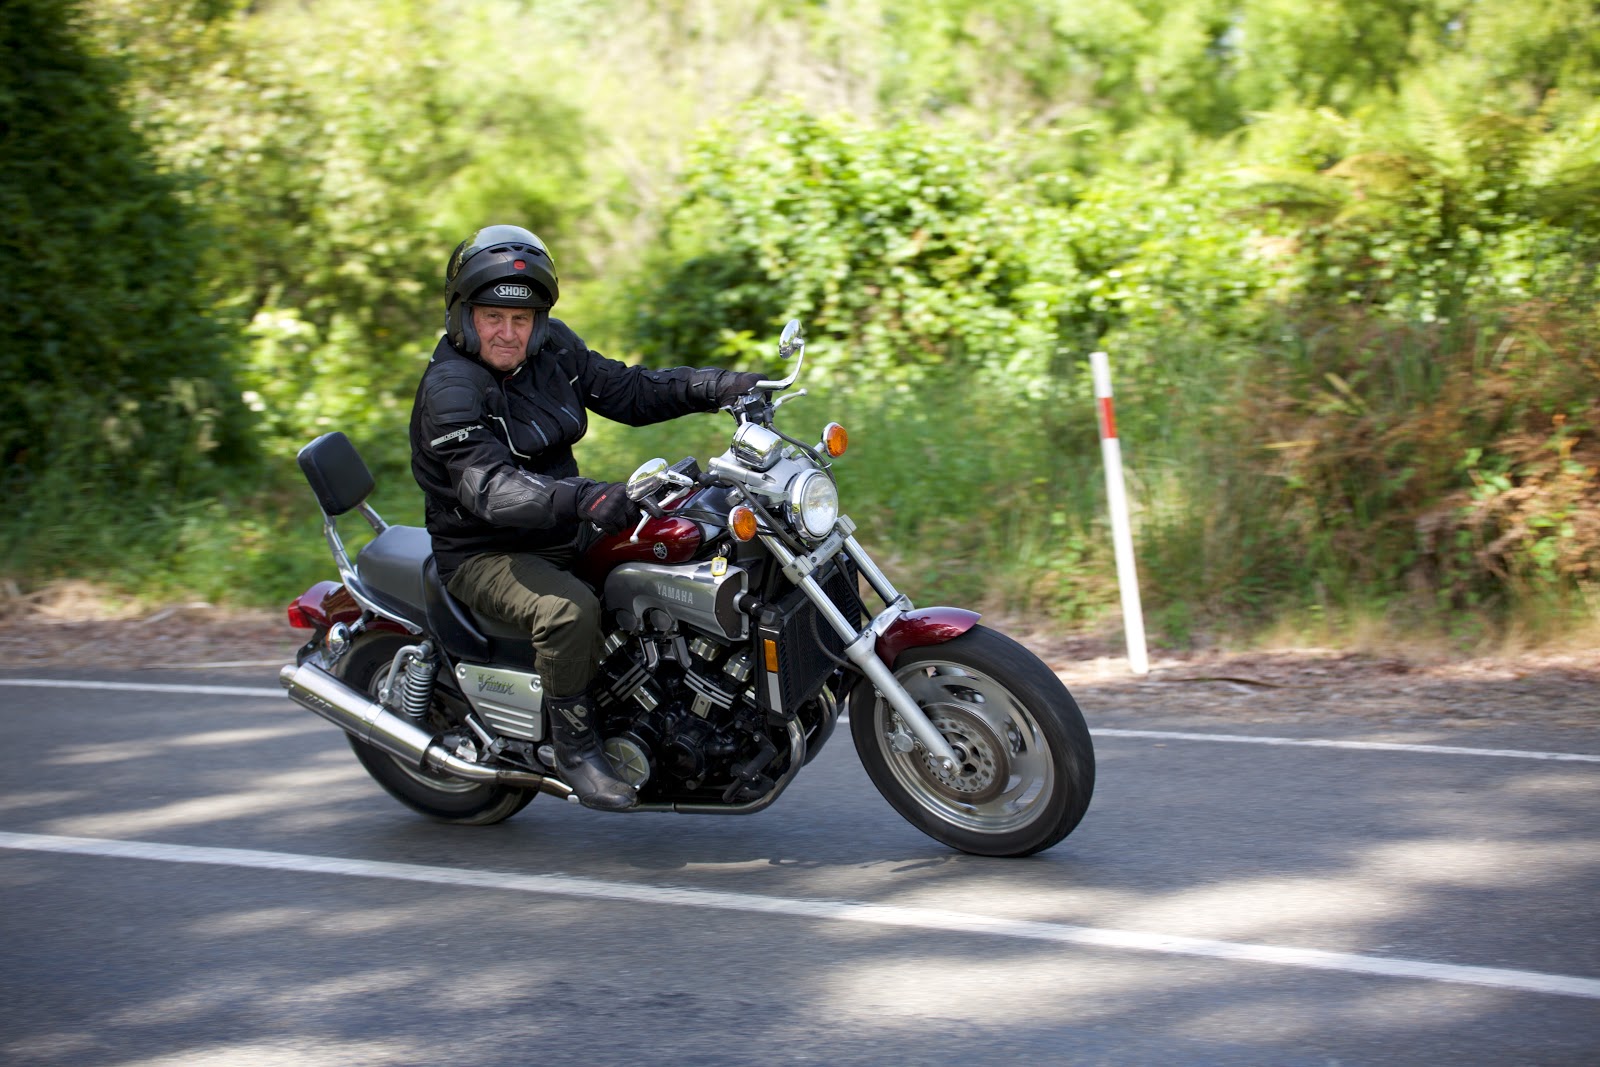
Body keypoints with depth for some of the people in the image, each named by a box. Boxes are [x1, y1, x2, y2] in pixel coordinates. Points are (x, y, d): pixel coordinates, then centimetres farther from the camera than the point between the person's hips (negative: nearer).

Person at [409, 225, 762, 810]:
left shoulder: (552, 347, 2)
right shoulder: (450, 392, -22)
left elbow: (627, 390, 9)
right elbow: (490, 488, -35)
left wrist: (719, 385, -5)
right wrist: (584, 499, -50)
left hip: (565, 534, 8)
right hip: (484, 554, -8)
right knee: (570, 608, -36)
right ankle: (575, 745, -19)